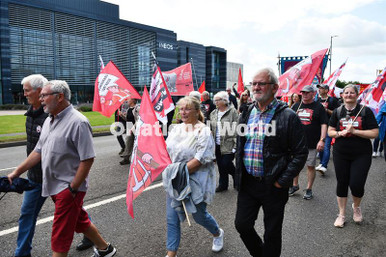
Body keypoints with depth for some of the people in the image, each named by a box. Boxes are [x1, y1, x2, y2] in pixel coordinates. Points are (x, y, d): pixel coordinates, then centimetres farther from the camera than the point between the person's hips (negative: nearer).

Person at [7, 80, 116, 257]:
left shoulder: (78, 122, -19)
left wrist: (72, 189, -19)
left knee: (60, 236, 1)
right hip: (54, 187, 9)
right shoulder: (49, 121, 9)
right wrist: (16, 173, 10)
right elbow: (38, 151, 15)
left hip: (69, 188, -9)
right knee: (80, 222, 21)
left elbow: (87, 159, -21)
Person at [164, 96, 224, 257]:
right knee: (171, 218, 8)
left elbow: (200, 159, -21)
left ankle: (218, 234, 46)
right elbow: (166, 150, 10)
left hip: (195, 181, -5)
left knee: (199, 215, 14)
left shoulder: (203, 132, -14)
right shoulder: (177, 128, 6)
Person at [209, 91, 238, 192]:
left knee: (226, 164, -5)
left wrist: (235, 145, -16)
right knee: (220, 165, 11)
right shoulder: (213, 113, 12)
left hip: (228, 145, -6)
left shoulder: (232, 112, -8)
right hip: (217, 145, 6)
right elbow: (211, 129, 18)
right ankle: (223, 184, 27)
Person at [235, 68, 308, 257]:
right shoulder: (246, 114, 6)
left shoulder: (288, 116, -12)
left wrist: (282, 182, -14)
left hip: (272, 186, -5)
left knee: (272, 234, 12)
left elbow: (300, 153, -11)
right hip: (247, 183, 5)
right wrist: (239, 174, 9)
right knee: (242, 225, 14)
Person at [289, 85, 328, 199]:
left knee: (310, 166, 5)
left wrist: (322, 140, -14)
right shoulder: (296, 106, 10)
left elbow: (324, 124, -5)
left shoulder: (319, 107, 0)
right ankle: (295, 185, 28)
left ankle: (309, 189, 18)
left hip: (312, 144, -3)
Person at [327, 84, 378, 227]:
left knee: (356, 185, -7)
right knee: (342, 183, 7)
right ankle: (342, 214, 23)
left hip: (361, 155, -2)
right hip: (340, 154, 2)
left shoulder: (365, 111, -2)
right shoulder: (338, 112, 6)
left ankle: (356, 207, 27)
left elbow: (374, 133, -7)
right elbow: (330, 132, 7)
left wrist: (354, 131, -18)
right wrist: (340, 133, -13)